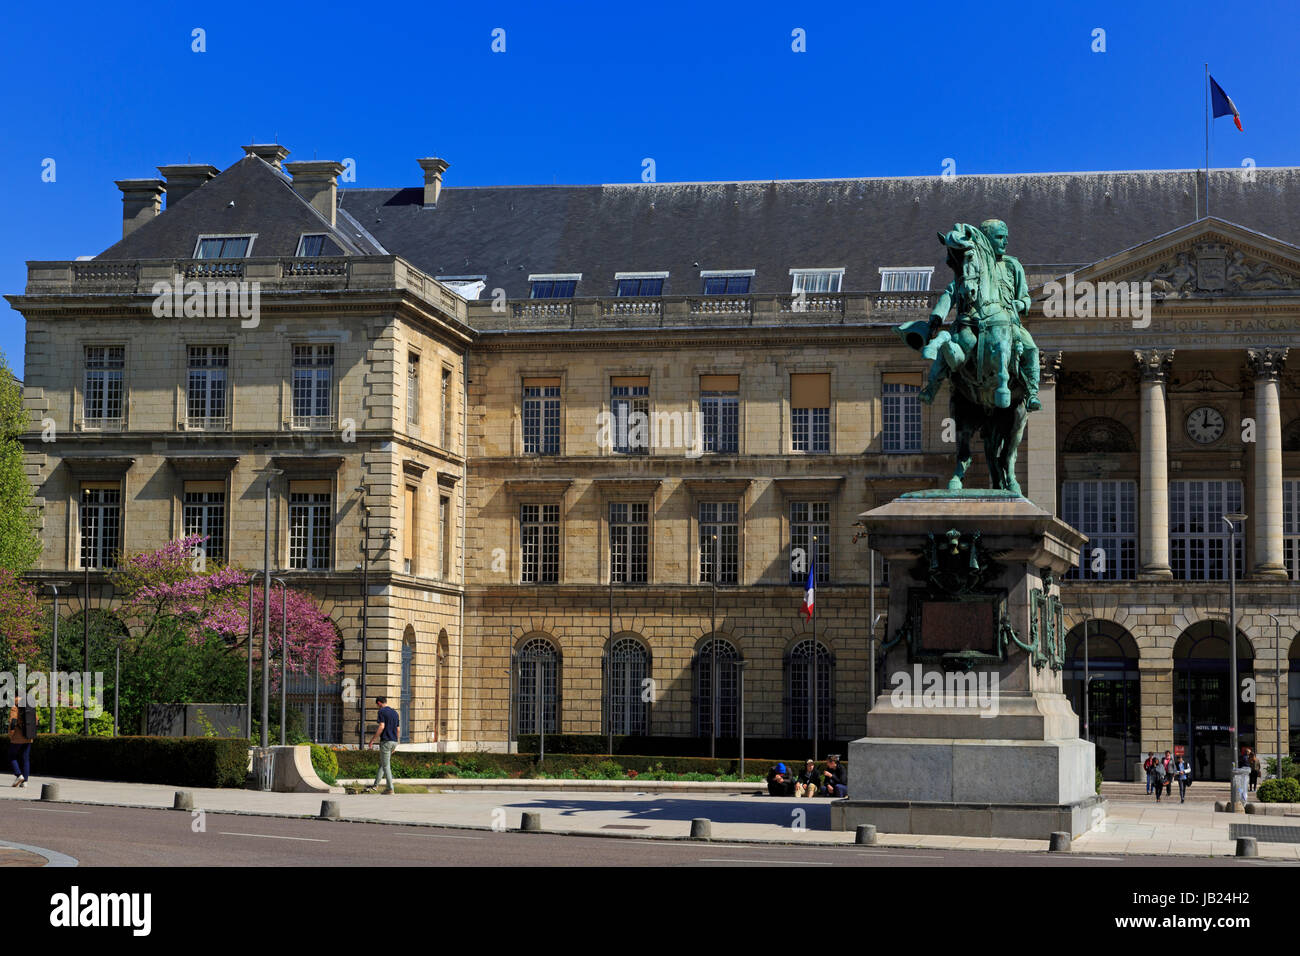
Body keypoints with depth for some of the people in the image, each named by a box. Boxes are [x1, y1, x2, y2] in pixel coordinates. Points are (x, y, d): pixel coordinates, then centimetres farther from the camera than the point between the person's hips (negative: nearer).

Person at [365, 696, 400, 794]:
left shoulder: (382, 711, -8)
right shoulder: (395, 712, 14)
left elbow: (381, 726, -18)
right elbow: (398, 728, 16)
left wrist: (373, 739, -12)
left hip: (386, 741, -8)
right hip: (394, 741, 8)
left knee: (386, 766, -3)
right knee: (382, 764, 19)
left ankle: (391, 789, -6)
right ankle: (375, 785, 25)